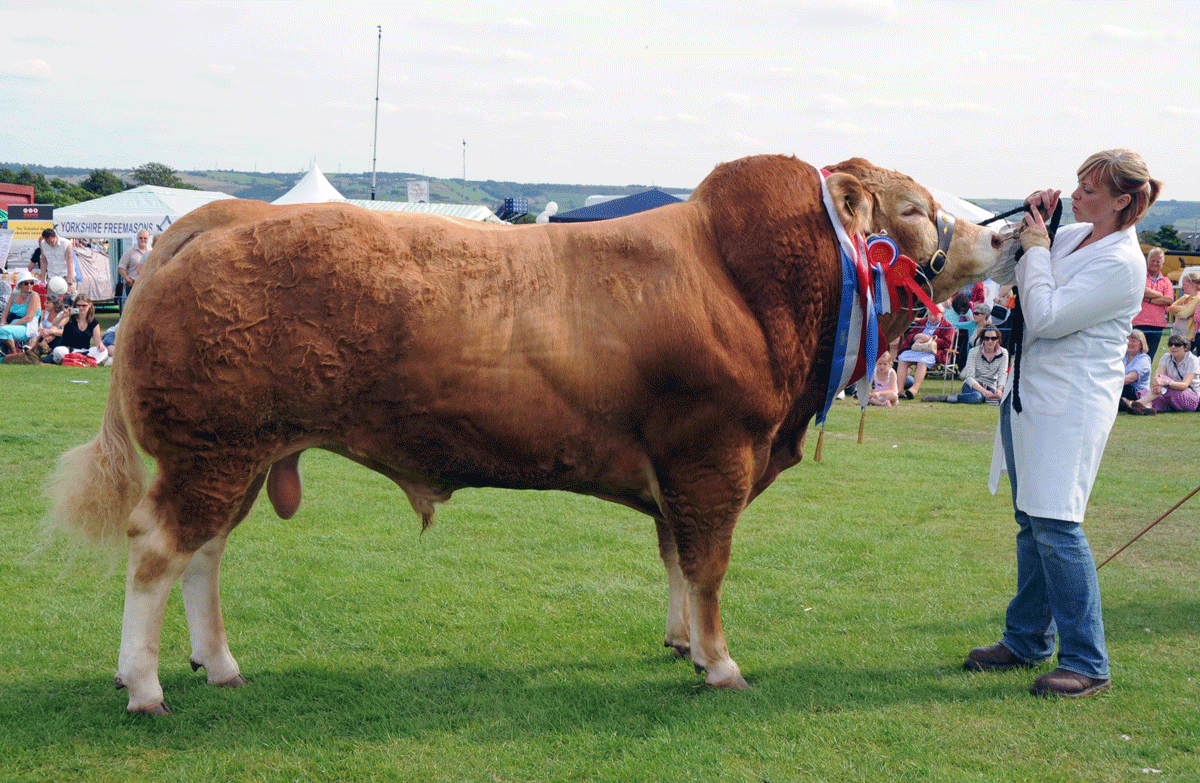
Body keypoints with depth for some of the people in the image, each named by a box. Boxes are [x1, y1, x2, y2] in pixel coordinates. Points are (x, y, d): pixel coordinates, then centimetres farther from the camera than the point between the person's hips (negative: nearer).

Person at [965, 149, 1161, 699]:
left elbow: (1046, 317, -21)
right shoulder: (1072, 235, 10)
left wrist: (1037, 249, -10)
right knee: (1030, 521, 14)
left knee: (1055, 525, -12)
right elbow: (1019, 283, 23)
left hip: (1071, 405, -9)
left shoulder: (1122, 263, -16)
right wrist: (1032, 230, 8)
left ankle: (1087, 663, -4)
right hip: (1028, 393, 9)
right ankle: (1028, 640, 26)